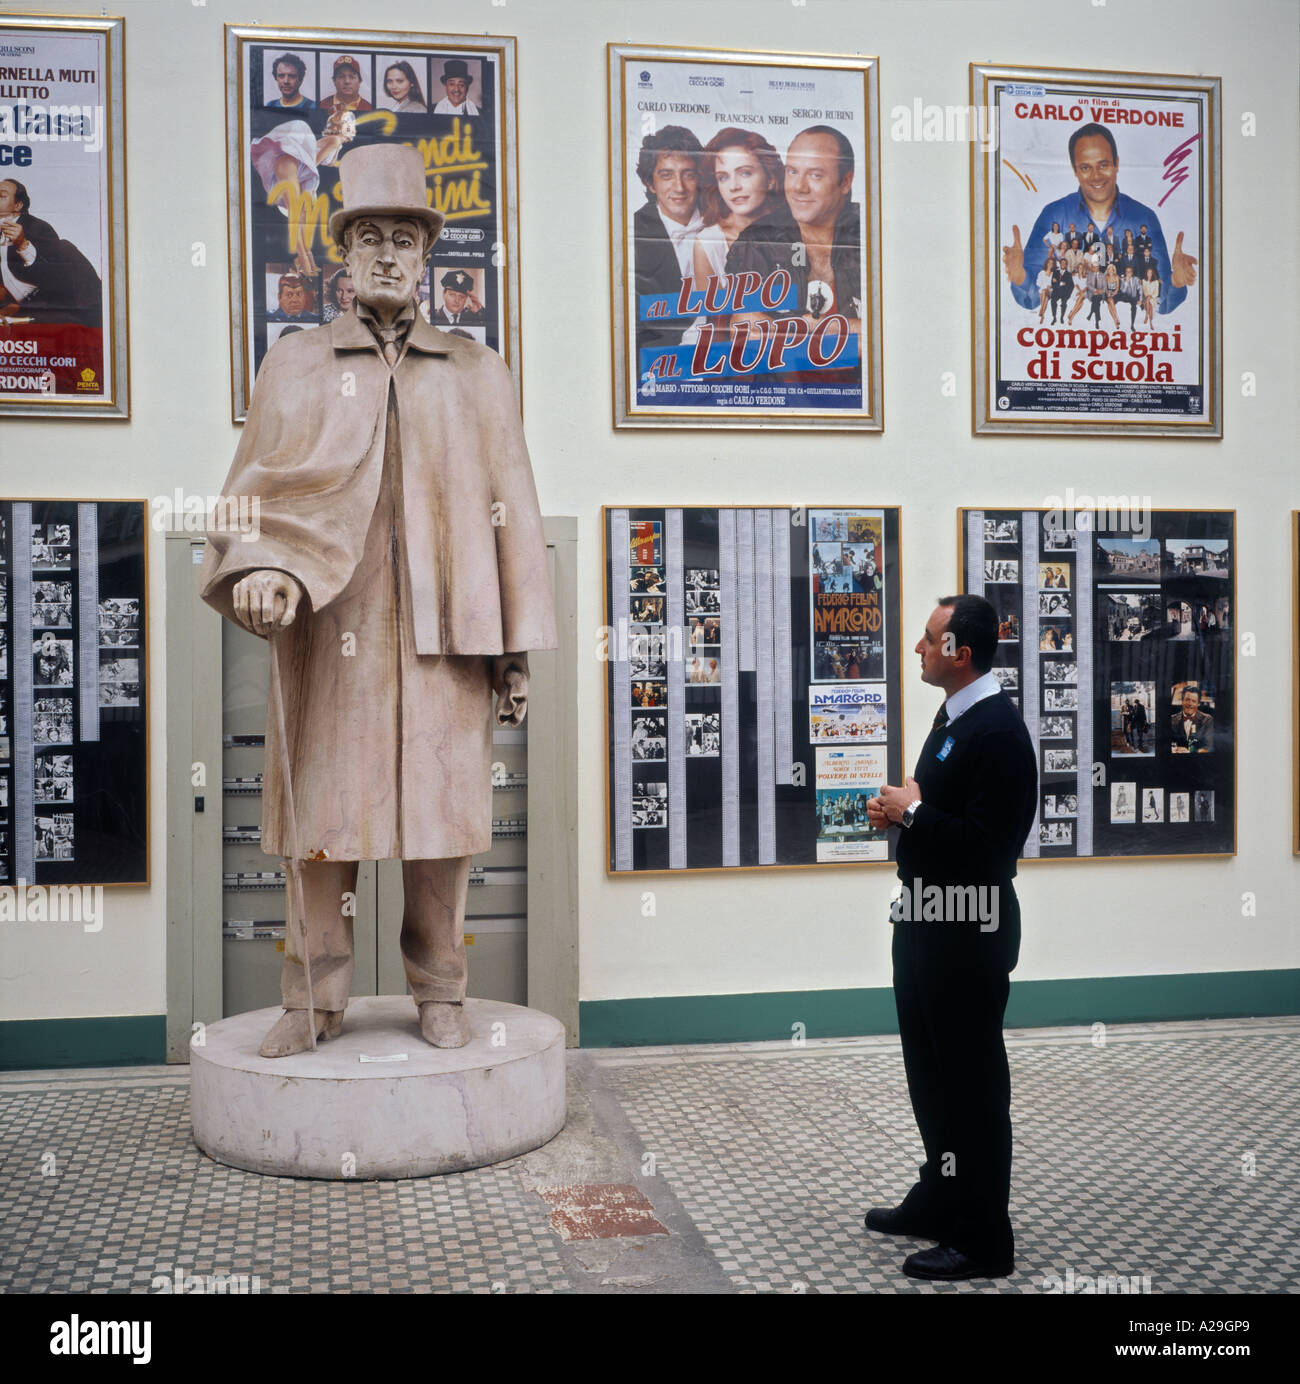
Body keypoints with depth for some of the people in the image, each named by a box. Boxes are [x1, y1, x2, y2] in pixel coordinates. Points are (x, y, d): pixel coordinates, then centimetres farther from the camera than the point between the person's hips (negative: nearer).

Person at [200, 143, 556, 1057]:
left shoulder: (478, 374, 15)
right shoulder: (295, 367, 14)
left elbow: (510, 513, 11)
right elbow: (254, 494, 6)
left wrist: (515, 648, 4)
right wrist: (258, 569, -16)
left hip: (443, 638, 1)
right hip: (331, 639, 0)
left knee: (441, 814, 1)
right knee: (326, 813, 0)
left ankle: (440, 995, 14)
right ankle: (315, 999, 12)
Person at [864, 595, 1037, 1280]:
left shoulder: (999, 728, -20)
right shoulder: (953, 716, 11)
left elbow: (987, 837, -26)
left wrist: (913, 811, -17)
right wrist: (901, 809, 3)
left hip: (969, 932, -10)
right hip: (927, 920, 10)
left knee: (971, 1079, 0)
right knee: (930, 1068, 21)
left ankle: (981, 1240, 12)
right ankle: (940, 1199, 38)